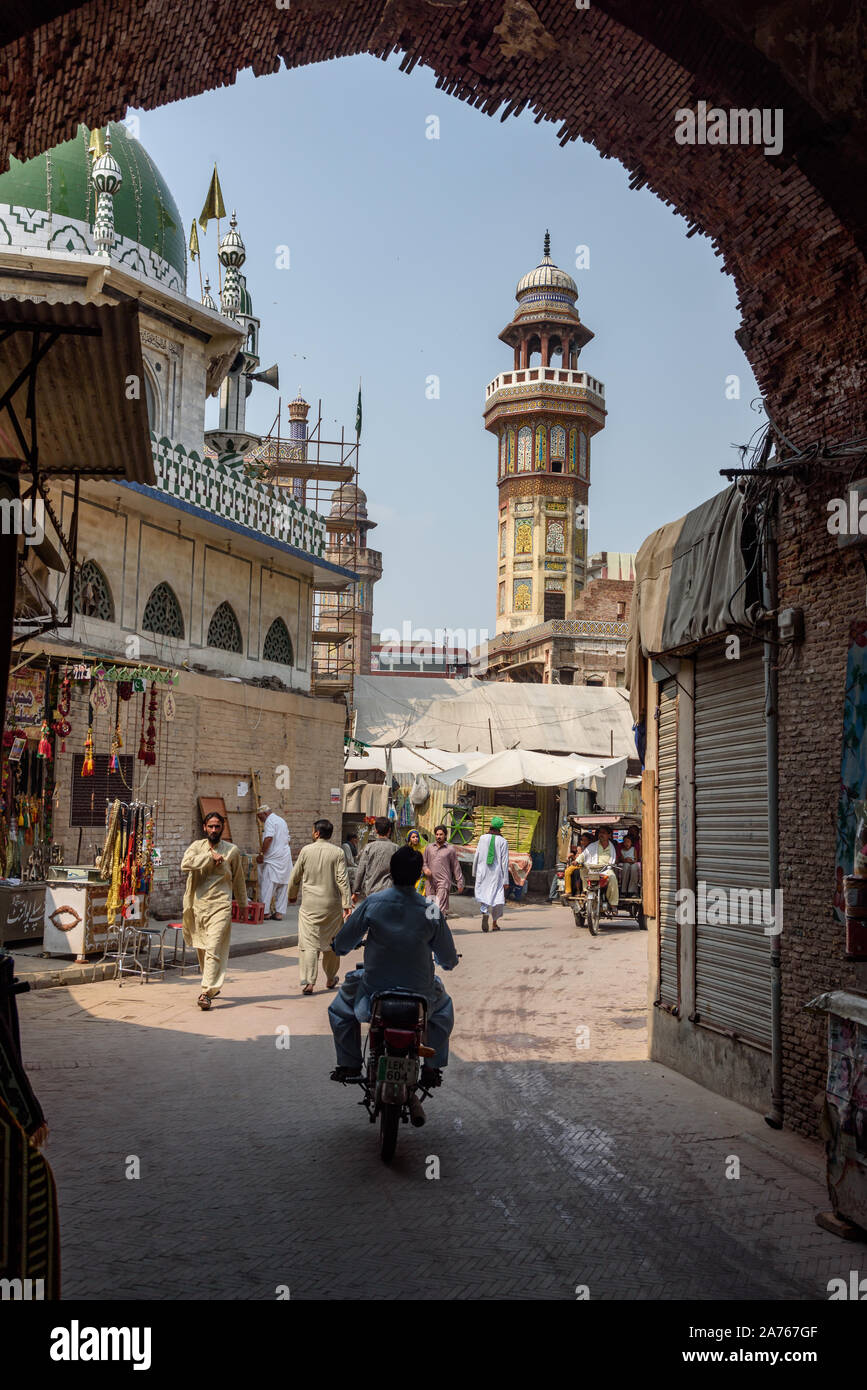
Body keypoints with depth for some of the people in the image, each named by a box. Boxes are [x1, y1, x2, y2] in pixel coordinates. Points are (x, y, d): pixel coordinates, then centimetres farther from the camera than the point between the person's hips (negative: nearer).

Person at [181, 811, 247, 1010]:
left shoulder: (232, 850, 5)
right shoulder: (197, 846, 6)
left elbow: (238, 879, 16)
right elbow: (185, 865, -15)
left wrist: (242, 904, 22)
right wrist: (210, 856, -17)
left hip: (220, 906, -3)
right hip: (198, 904, 3)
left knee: (213, 949, -14)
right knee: (201, 949, 13)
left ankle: (207, 993, -17)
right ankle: (214, 985, 32)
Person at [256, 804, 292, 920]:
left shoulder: (270, 820, -7)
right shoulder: (282, 821, 21)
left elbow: (268, 838, -20)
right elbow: (288, 840, 24)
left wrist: (261, 853, -17)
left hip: (273, 859, -9)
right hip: (285, 857, 9)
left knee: (267, 885, -4)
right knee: (282, 886, 7)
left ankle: (265, 912, -5)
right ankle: (279, 913, 8)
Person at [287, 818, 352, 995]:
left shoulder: (306, 850, -1)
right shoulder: (338, 853, -3)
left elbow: (295, 877, 6)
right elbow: (342, 880, -9)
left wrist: (292, 895, 23)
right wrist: (347, 904, -8)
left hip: (310, 904, -1)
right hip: (332, 904, 1)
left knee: (309, 943, -2)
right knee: (331, 943, 16)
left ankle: (308, 982, -14)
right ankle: (330, 979, 29)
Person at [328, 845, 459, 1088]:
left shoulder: (372, 903, -11)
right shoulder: (431, 911, -10)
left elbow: (341, 943, -1)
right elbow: (449, 960, 0)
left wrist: (342, 948, 24)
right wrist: (447, 962, 25)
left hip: (374, 990, 0)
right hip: (419, 994, 0)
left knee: (340, 1008, 31)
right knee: (443, 1009, 34)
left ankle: (349, 1065, 28)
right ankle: (432, 1068, 27)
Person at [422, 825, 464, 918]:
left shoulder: (450, 849, 5)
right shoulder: (429, 848, 14)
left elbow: (456, 867, 8)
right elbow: (424, 862, 21)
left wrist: (459, 882, 6)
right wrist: (425, 869, -2)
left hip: (443, 882, -4)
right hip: (430, 882, 4)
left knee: (440, 907, -15)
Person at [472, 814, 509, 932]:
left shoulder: (482, 838, -1)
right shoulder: (502, 841, -4)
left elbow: (476, 856, 3)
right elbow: (505, 861, -5)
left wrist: (474, 872, 15)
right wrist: (505, 880, -2)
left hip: (483, 872, 0)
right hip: (497, 874, 0)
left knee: (482, 895, 8)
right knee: (496, 895, 8)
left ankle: (485, 913, -20)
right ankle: (495, 923, 9)